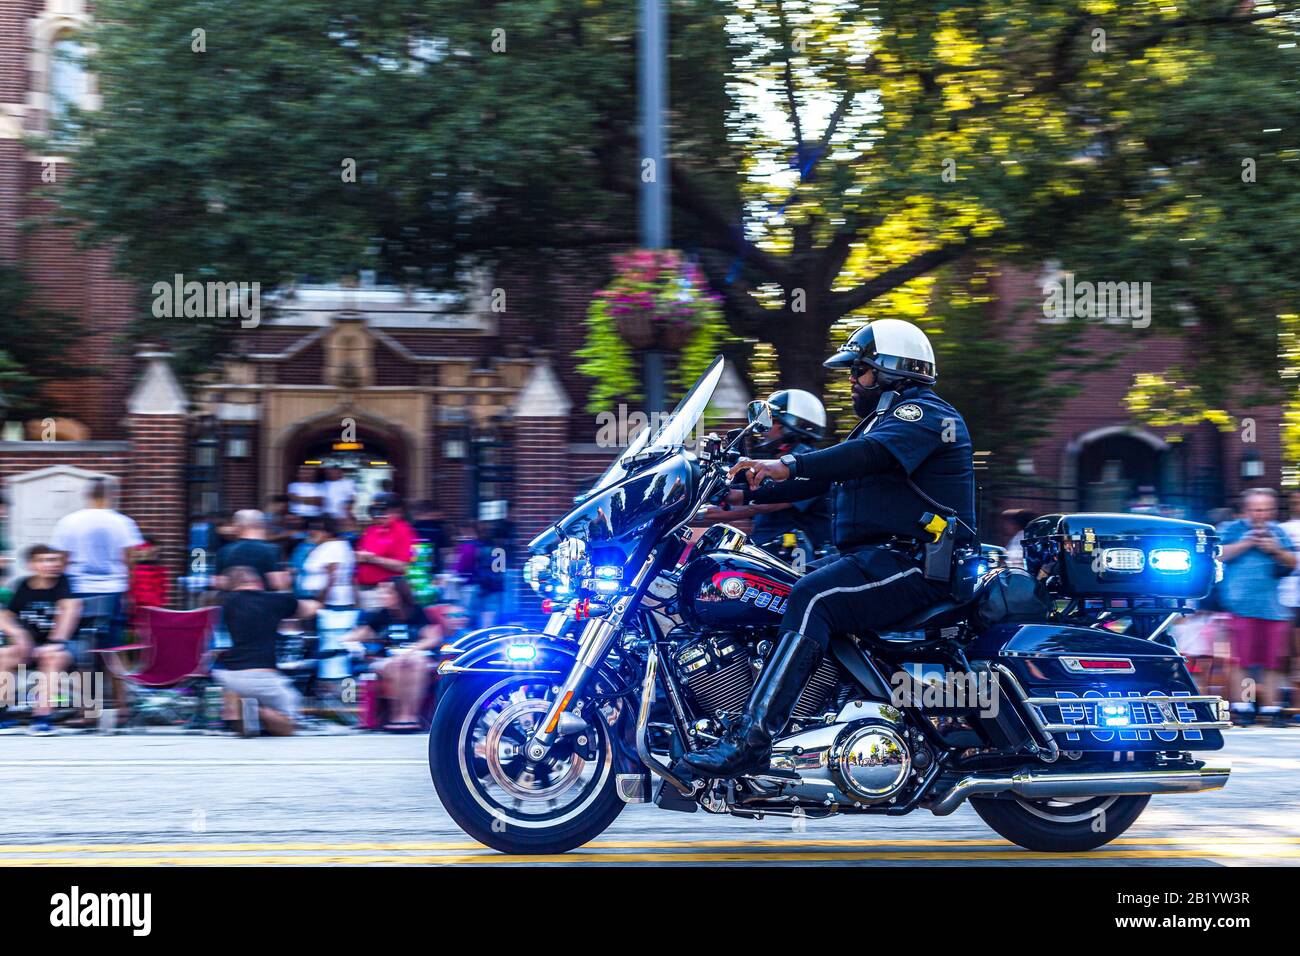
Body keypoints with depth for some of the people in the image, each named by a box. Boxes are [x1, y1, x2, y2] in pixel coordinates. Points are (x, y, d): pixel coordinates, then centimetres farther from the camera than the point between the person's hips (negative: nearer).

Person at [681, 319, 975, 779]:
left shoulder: (921, 413, -6)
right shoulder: (884, 419, 28)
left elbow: (873, 454, -27)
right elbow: (823, 478, 25)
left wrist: (787, 466, -38)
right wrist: (751, 491, 13)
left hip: (917, 563, -11)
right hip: (882, 555, 11)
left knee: (812, 598, -30)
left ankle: (753, 735, -41)